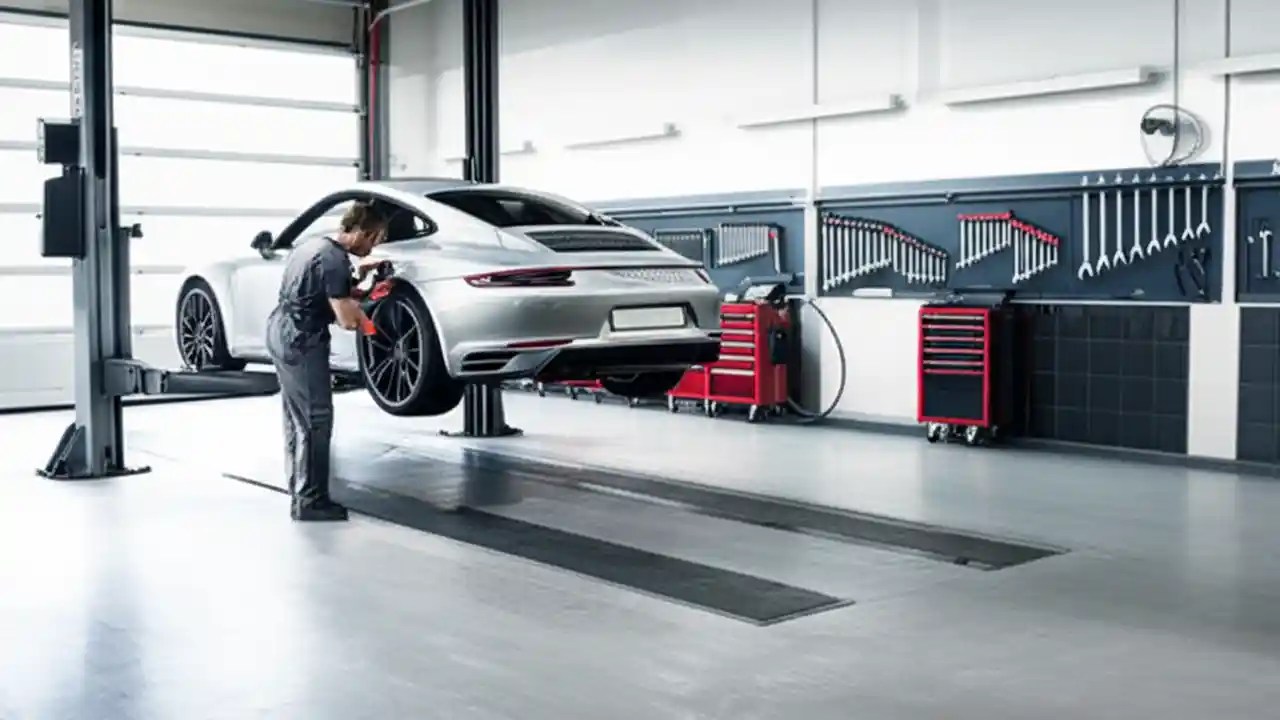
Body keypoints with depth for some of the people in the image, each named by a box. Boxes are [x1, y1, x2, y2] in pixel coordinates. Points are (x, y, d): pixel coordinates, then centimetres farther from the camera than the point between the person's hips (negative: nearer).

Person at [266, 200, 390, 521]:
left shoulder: (314, 245, 12)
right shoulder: (335, 260, -18)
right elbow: (347, 320, -19)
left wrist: (355, 279, 11)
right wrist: (357, 302, 1)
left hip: (279, 332, 10)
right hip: (302, 342, -10)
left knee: (297, 419, 17)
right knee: (316, 422, -4)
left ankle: (299, 492, 25)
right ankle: (309, 501, 1)